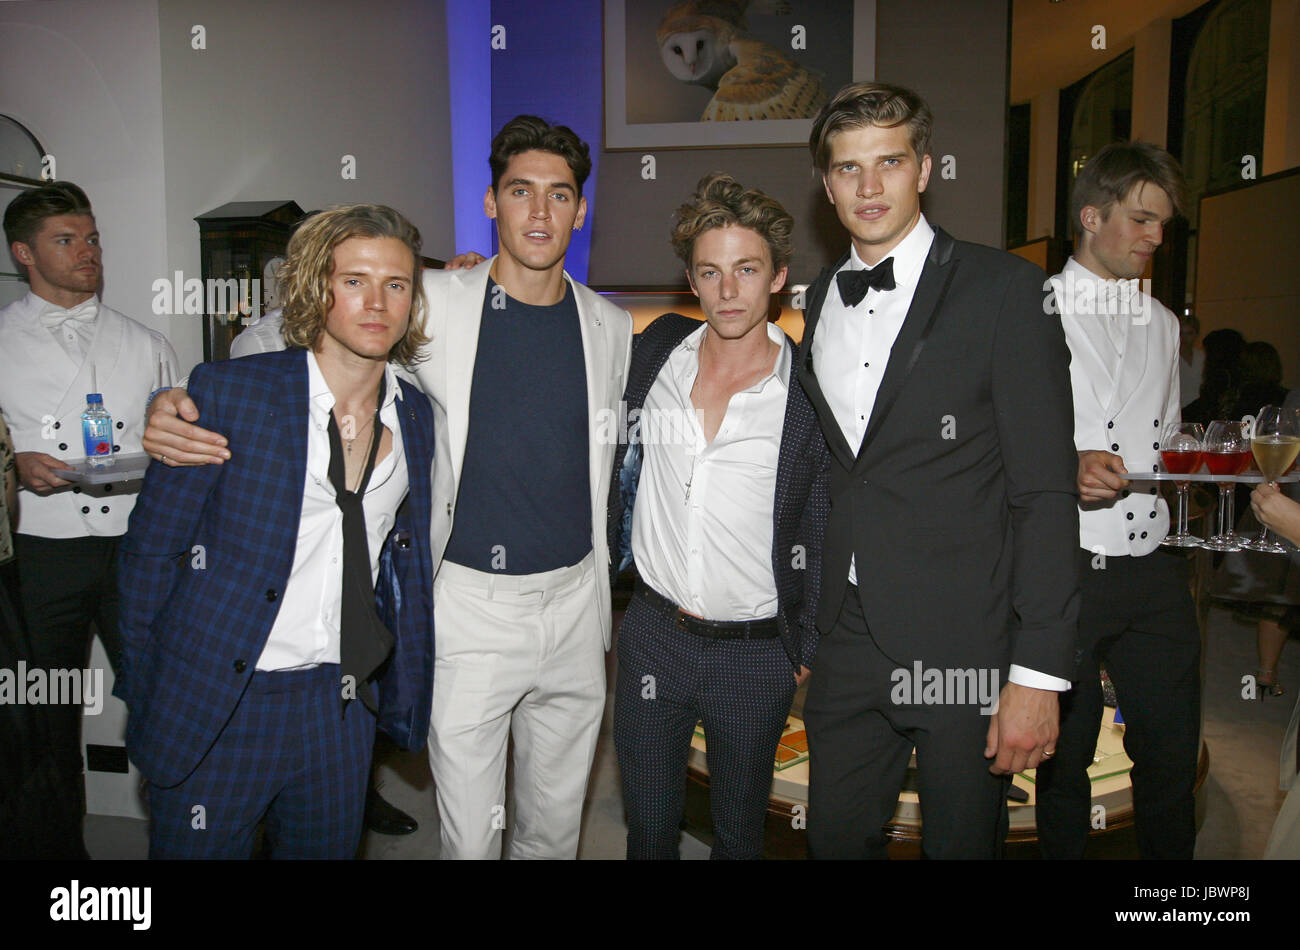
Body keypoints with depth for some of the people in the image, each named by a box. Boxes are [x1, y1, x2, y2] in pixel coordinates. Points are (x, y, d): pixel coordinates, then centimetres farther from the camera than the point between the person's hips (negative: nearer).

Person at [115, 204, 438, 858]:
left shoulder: (416, 414, 2)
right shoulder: (227, 390, -11)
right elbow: (151, 548, -6)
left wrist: (405, 692, 10)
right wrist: (142, 693, -3)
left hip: (342, 706, 4)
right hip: (214, 707, -4)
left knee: (329, 848, 19)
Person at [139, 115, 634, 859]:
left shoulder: (611, 327, 4)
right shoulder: (437, 303, -7)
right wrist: (183, 403, -23)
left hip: (576, 601, 3)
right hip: (471, 602, -3)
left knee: (556, 822, 20)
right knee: (468, 830, 8)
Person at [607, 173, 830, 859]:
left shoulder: (812, 393, -11)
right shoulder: (658, 348, -1)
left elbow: (821, 535, -4)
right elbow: (618, 460, 15)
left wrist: (808, 647, -2)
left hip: (755, 655, -2)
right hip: (651, 636, 3)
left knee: (739, 833, 18)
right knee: (647, 831, 17)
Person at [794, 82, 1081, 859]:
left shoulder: (1002, 288, -7)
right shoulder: (819, 301, 11)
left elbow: (1045, 493, -10)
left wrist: (1039, 673, -14)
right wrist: (806, 629, 10)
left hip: (966, 646, -4)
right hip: (851, 641, 5)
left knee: (963, 840, 11)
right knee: (837, 836, 15)